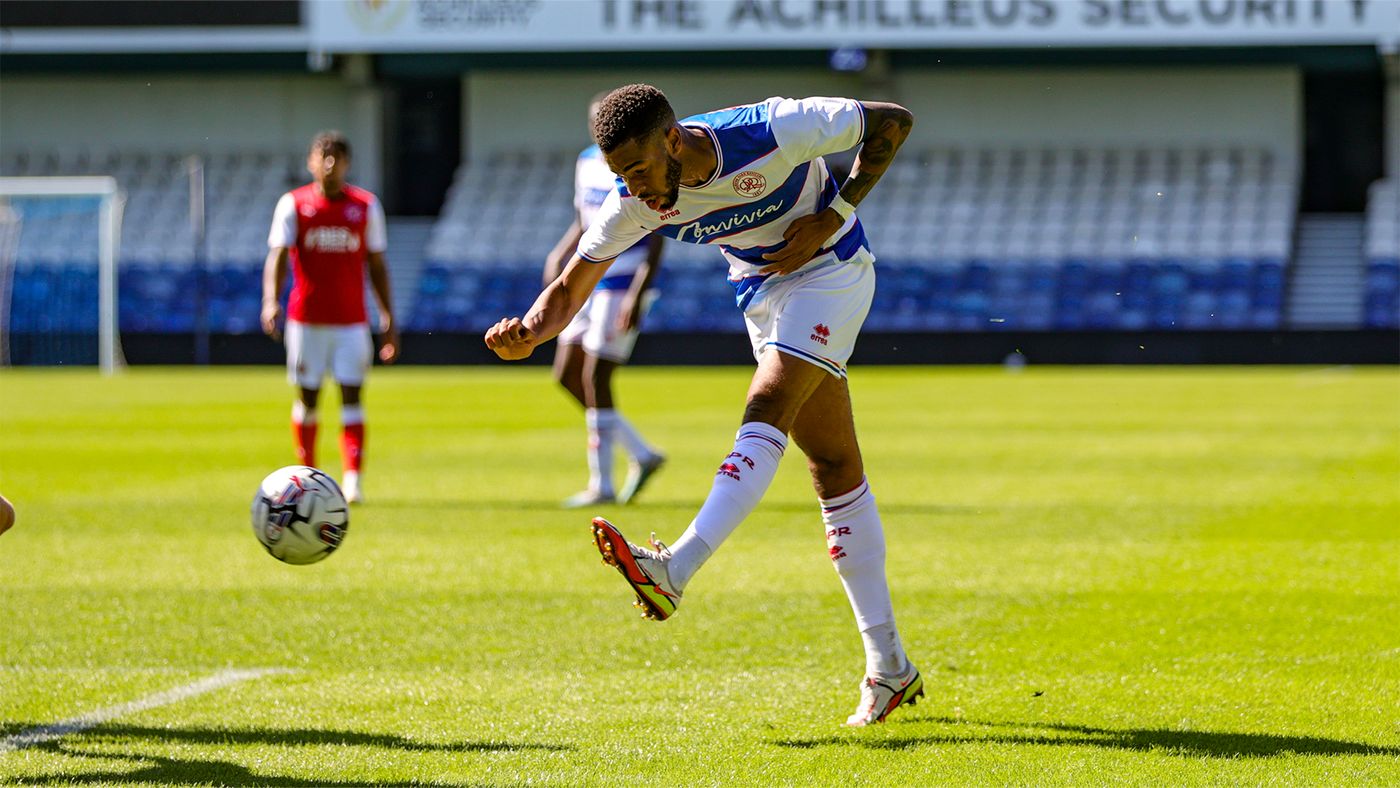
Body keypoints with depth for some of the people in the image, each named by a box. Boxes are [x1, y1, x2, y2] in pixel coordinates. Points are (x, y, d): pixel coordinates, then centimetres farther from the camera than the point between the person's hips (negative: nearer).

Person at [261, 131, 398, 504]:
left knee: (352, 396, -9)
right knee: (307, 397, 6)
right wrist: (271, 300, -26)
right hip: (307, 319, 0)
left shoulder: (366, 206, 6)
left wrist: (388, 319, 7)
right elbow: (277, 256, -9)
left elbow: (377, 265, 11)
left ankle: (352, 481, -15)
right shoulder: (293, 204, 1)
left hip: (352, 320, 1)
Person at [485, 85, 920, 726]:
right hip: (760, 287, 5)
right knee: (833, 466, 4)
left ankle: (674, 570, -39)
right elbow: (571, 287, -12)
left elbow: (893, 121, -17)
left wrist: (833, 215, -22)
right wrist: (527, 334, -34)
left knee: (765, 414, -26)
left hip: (830, 268, -5)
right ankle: (889, 666, 6)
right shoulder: (635, 203, -17)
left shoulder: (775, 131, -30)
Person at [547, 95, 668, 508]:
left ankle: (601, 484, -2)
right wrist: (559, 256, 7)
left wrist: (638, 294, -23)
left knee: (595, 378, -10)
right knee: (567, 376, 8)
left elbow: (656, 240, -16)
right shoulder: (587, 163, 12)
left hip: (622, 285, -9)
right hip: (588, 281, 9)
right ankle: (642, 454, 17)